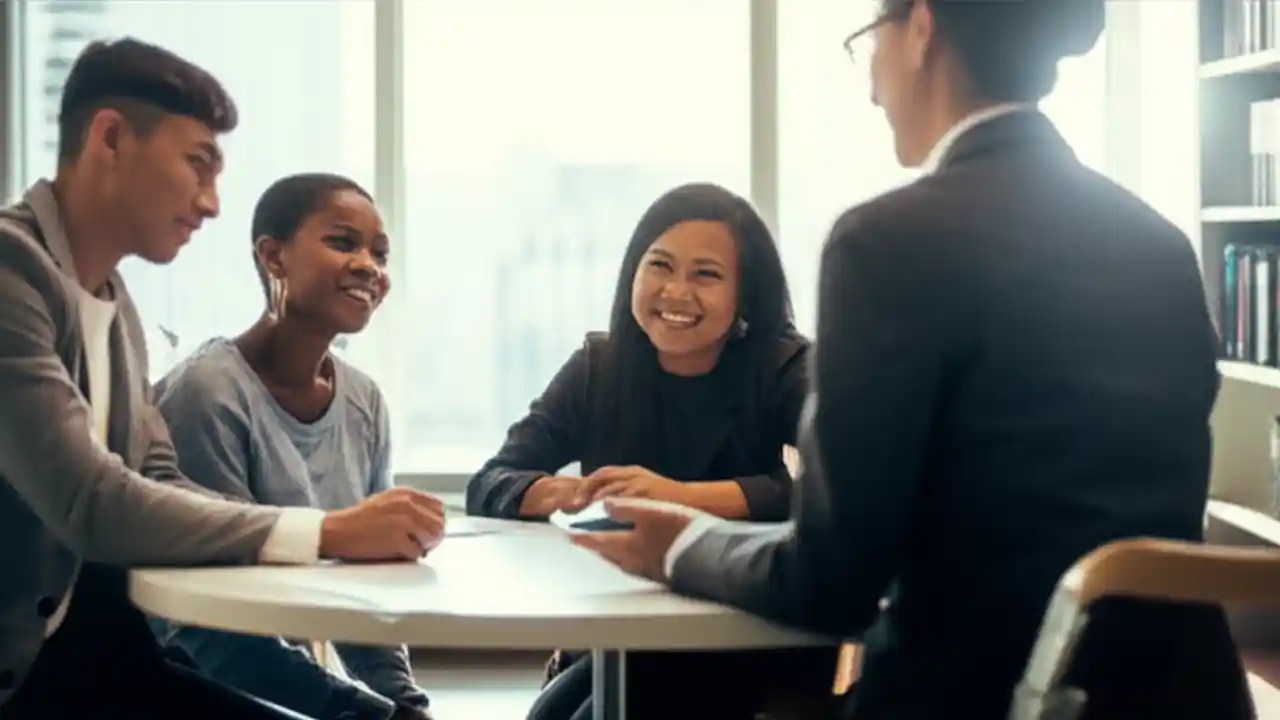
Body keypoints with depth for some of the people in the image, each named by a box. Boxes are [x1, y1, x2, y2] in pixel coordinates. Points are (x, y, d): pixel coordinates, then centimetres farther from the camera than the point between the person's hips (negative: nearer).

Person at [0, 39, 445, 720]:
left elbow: (159, 487, 8)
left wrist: (341, 529, -7)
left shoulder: (115, 304, 13)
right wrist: (327, 533, -19)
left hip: (89, 654, 8)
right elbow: (88, 504, -23)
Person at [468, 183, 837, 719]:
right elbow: (487, 487, -3)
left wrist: (684, 496, -32)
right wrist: (571, 493, -24)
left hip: (761, 649, -4)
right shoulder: (599, 368, 3)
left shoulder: (784, 370, -8)